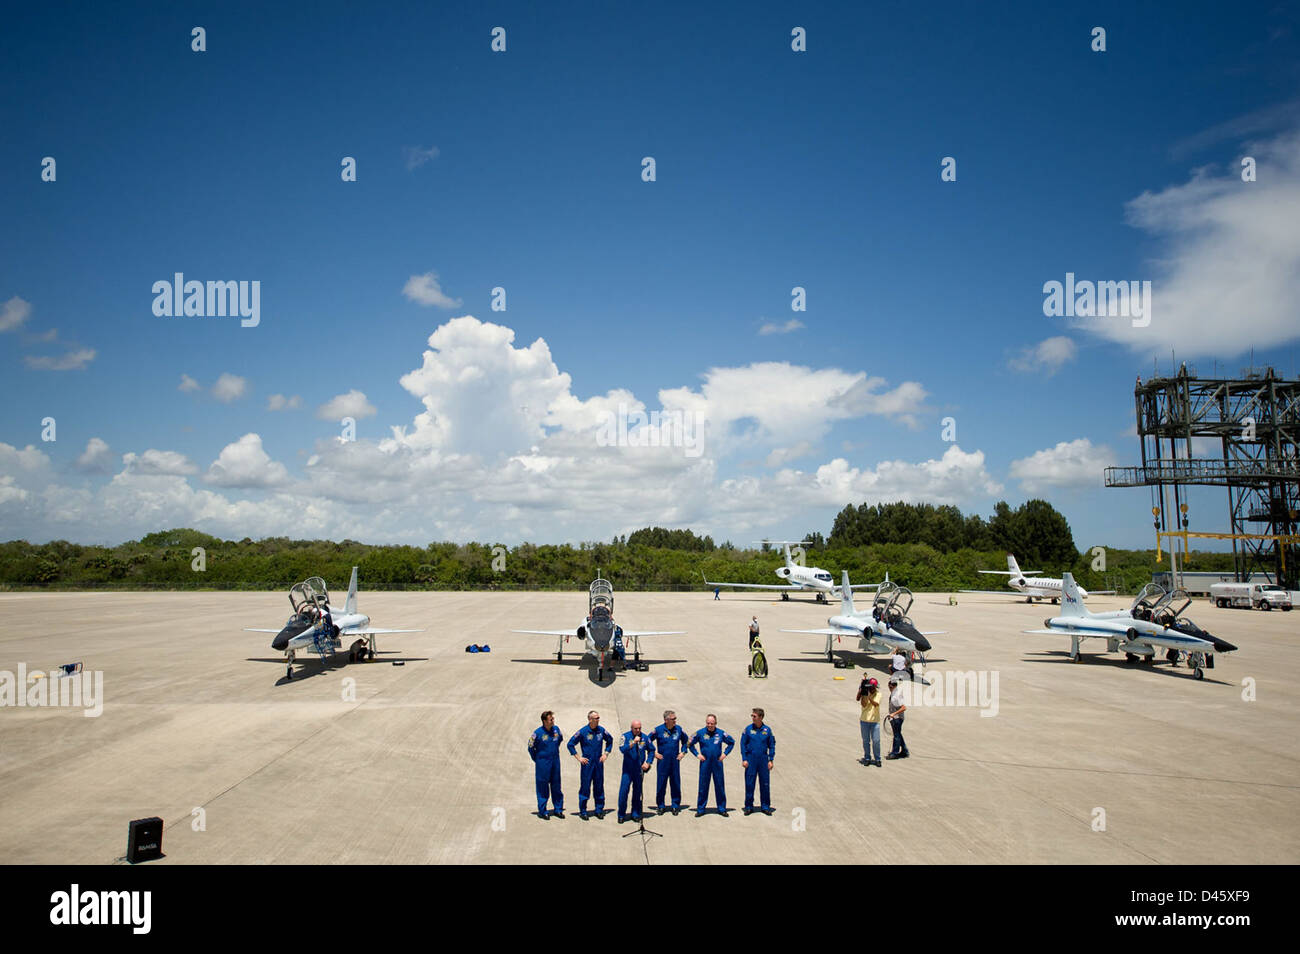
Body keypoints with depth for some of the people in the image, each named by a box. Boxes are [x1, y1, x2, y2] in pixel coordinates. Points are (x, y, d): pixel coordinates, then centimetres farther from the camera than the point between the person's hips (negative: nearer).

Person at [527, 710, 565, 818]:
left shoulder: (556, 730, 0)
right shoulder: (538, 732, -14)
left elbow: (560, 740, 20)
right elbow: (531, 747, -3)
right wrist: (536, 759, 2)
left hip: (555, 762, 4)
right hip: (543, 763, -4)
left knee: (556, 786, 10)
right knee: (542, 787, 2)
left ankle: (558, 809, 20)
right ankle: (542, 811, 11)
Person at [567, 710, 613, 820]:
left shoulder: (601, 730, 1)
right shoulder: (582, 732, -9)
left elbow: (610, 740, 19)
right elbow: (570, 744, -3)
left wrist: (606, 753, 11)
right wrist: (578, 758, -5)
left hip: (599, 762, 3)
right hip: (587, 763, -3)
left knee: (599, 787, 8)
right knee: (585, 787, -1)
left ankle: (599, 810, 19)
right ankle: (582, 811, 9)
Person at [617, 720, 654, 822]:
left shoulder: (645, 738, 1)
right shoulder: (626, 736, -8)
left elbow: (651, 750, 13)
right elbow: (622, 749, -23)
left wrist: (648, 762, 2)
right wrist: (633, 742, -32)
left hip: (639, 770, 3)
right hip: (627, 769, -3)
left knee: (637, 792, 10)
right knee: (623, 791, -5)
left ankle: (636, 814, 23)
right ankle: (621, 815, 8)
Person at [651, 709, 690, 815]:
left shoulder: (679, 729, 0)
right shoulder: (658, 730, -8)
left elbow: (685, 741, 18)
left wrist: (683, 752, 9)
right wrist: (654, 753, -1)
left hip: (675, 761, 2)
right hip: (662, 761, -2)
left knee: (676, 784, 5)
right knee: (661, 784, 3)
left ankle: (676, 806, 18)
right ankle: (660, 806, 16)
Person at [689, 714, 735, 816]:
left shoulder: (721, 733, -1)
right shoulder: (700, 733, -4)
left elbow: (732, 742, 12)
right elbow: (690, 744, 7)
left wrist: (725, 754, 4)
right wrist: (697, 754, -1)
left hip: (717, 763, 1)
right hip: (705, 763, -1)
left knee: (720, 786, 5)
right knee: (703, 786, 3)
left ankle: (722, 809, 16)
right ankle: (700, 809, 13)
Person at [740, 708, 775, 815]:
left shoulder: (767, 730, 1)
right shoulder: (748, 729, -1)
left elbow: (772, 746, 7)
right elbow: (743, 744, 2)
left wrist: (771, 760, 1)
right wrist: (744, 759, -4)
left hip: (763, 760, 1)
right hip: (751, 760, -1)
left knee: (765, 784, 4)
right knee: (749, 784, 1)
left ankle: (765, 807, 15)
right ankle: (749, 806, 12)